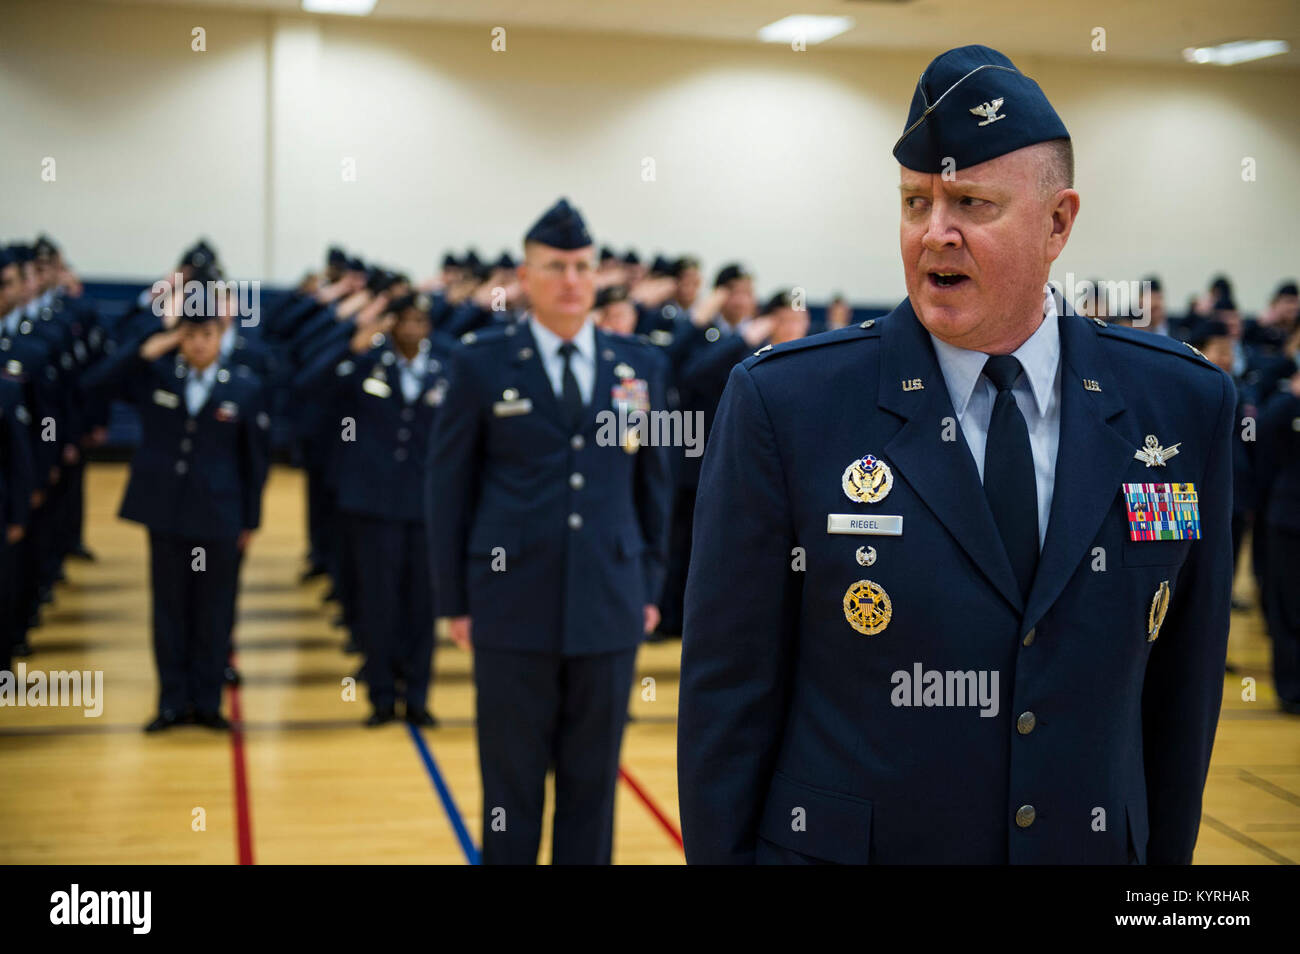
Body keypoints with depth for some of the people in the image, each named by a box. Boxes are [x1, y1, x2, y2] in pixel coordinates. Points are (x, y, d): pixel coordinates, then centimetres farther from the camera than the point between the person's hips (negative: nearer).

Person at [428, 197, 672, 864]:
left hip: (609, 610, 2)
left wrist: (649, 585, 9)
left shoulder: (639, 365, 7)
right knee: (511, 784, 7)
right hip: (513, 609, -2)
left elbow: (653, 481, 12)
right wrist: (454, 601, -1)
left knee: (593, 783, 11)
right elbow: (448, 485, 1)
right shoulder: (480, 364, -1)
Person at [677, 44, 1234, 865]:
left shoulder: (1185, 407, -3)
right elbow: (728, 689, -8)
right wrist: (721, 855, -7)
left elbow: (1181, 679, 4)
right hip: (842, 842, -2)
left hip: (1094, 845, 3)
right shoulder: (784, 405, -11)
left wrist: (1168, 849, 6)